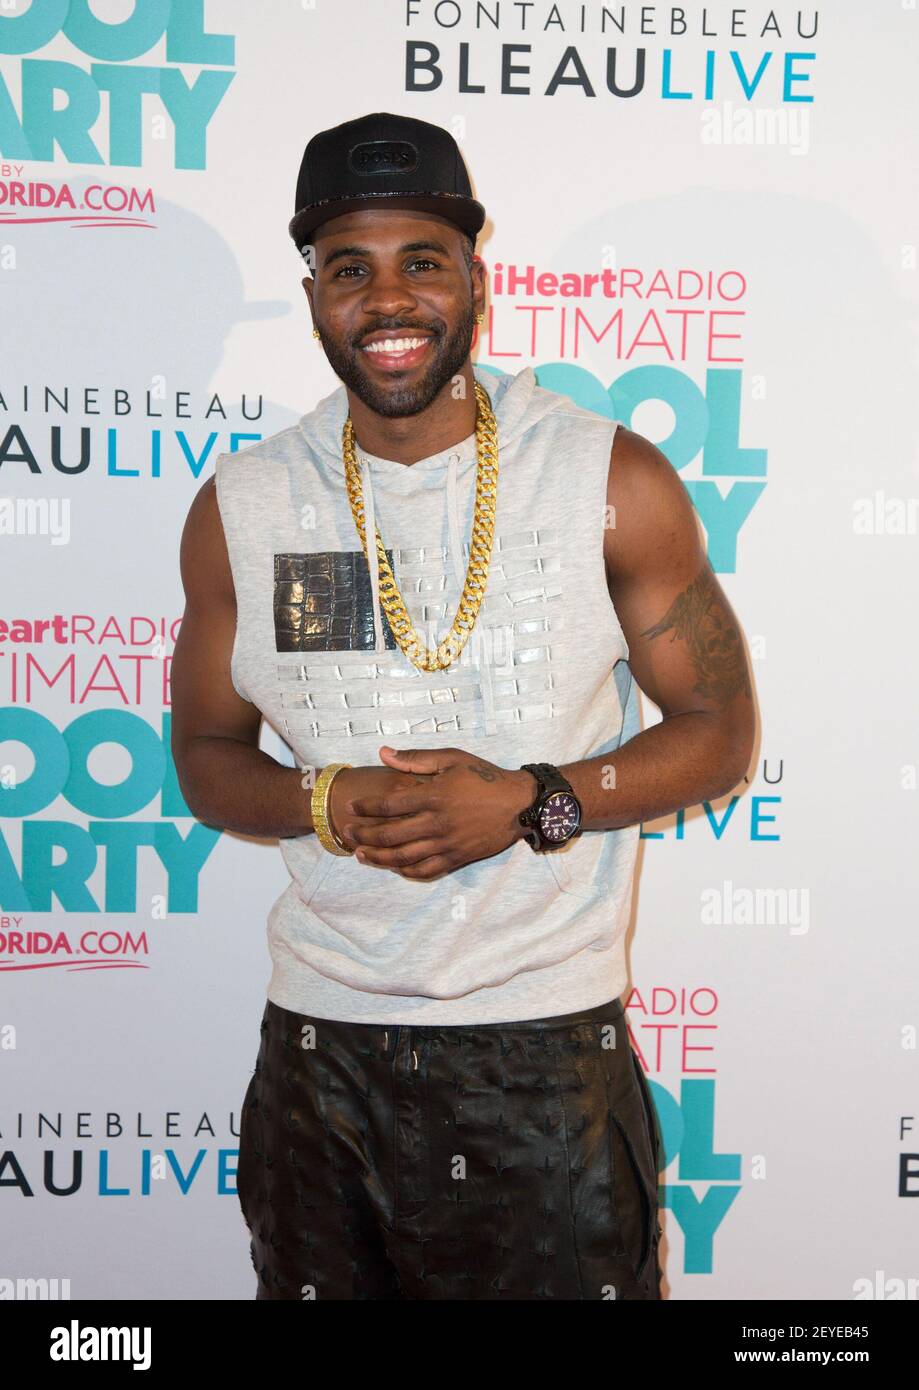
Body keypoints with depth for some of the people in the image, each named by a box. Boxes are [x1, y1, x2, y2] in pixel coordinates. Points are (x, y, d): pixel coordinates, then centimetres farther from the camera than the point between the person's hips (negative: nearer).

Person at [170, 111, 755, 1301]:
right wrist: (328, 804, -12)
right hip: (319, 1043, 2)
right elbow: (206, 752, 9)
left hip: (549, 1041, -2)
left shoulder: (614, 481, -5)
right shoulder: (240, 508, 1)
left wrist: (532, 802, -16)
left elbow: (719, 731, 0)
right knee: (322, 1284, 18)